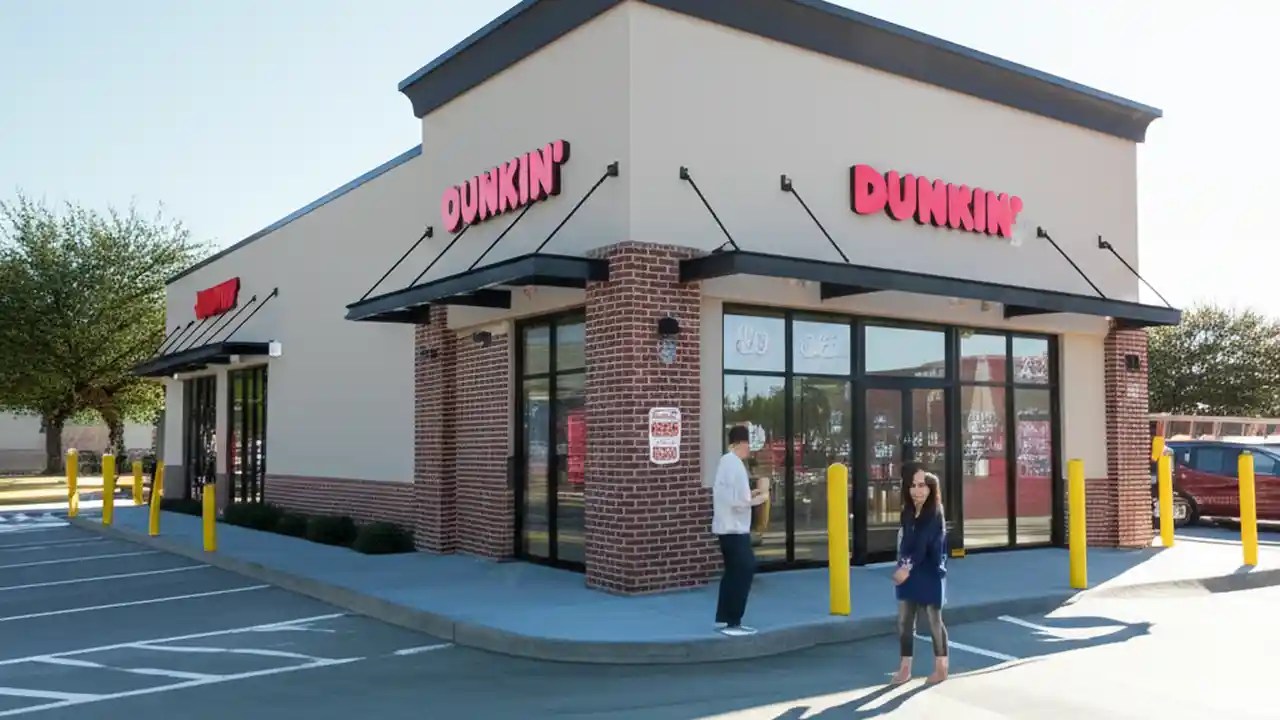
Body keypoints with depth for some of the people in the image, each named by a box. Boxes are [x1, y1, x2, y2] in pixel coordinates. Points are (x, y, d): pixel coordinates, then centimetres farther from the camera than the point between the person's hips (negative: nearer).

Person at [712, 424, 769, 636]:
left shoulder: (725, 461, 10)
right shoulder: (736, 465, -19)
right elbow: (740, 502, -21)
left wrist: (749, 494, 10)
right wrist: (760, 498, -6)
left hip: (725, 526, 10)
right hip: (735, 529, -10)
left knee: (733, 572, 17)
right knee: (742, 572, -3)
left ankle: (723, 618, 22)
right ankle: (732, 622, 1)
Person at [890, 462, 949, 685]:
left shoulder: (935, 515, -13)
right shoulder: (908, 513, 6)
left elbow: (923, 545, -21)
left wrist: (907, 567, -27)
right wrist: (901, 567, -2)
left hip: (929, 574, -6)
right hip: (908, 573, 6)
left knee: (934, 621, 5)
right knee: (904, 621, 7)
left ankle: (941, 667, 18)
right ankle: (905, 667, 16)